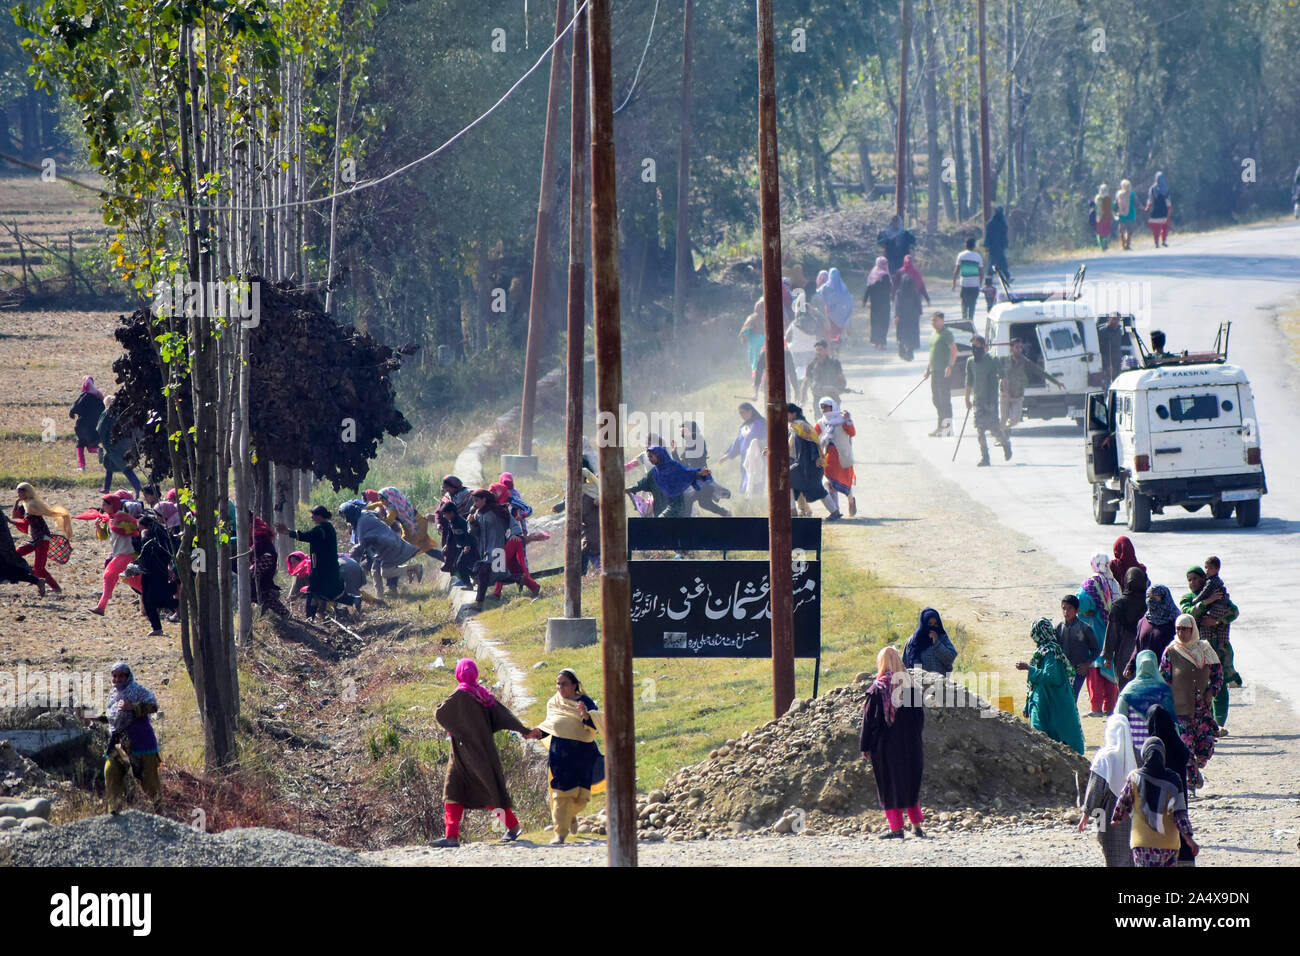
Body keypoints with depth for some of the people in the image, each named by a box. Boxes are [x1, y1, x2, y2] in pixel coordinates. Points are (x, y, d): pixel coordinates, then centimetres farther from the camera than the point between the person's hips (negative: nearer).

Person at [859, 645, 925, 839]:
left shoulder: (877, 688, -8)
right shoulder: (910, 685, -1)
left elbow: (869, 719, -7)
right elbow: (920, 716, 4)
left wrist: (865, 746, 0)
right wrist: (915, 739, 14)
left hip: (884, 745, -3)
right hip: (909, 744, 3)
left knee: (889, 787, 5)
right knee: (910, 783, 15)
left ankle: (896, 828, 3)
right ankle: (916, 825, 13)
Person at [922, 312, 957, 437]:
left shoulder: (947, 334, -10)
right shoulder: (933, 334, 19)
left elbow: (954, 350, -19)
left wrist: (950, 367, -27)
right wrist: (928, 369, 25)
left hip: (944, 371, -10)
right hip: (934, 370, 10)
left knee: (944, 399, -9)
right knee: (935, 399, 12)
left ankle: (948, 425, -7)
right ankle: (941, 425, 20)